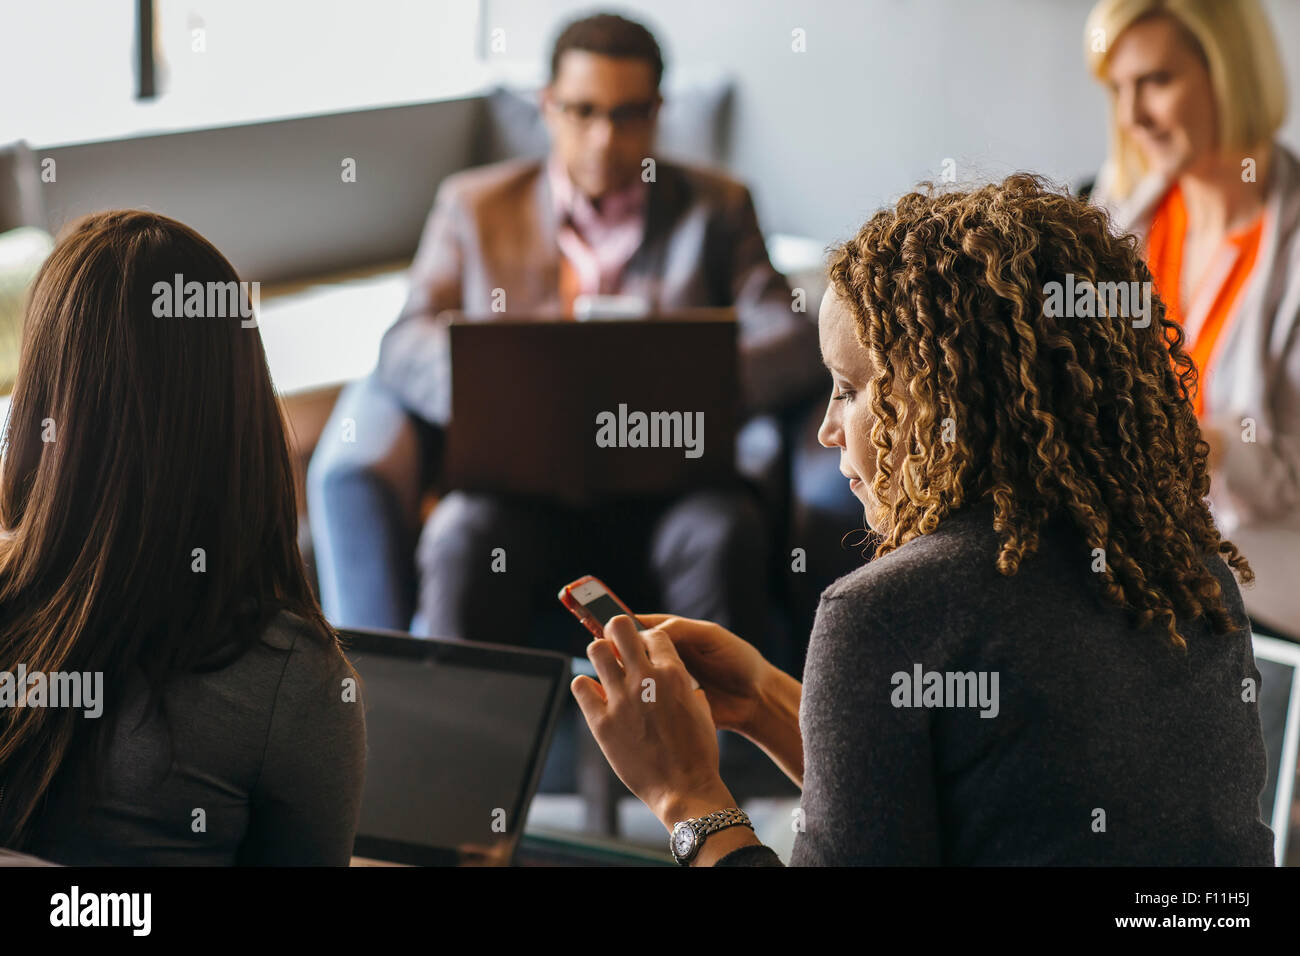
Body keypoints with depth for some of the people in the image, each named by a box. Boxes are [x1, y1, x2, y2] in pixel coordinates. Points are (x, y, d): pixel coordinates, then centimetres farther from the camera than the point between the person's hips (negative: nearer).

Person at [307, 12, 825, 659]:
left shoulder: (714, 210, 16)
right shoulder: (474, 205, 18)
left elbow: (792, 340, 2)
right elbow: (408, 340, 6)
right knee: (463, 539, -33)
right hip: (520, 493, 0)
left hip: (661, 496, 0)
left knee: (724, 532, -33)